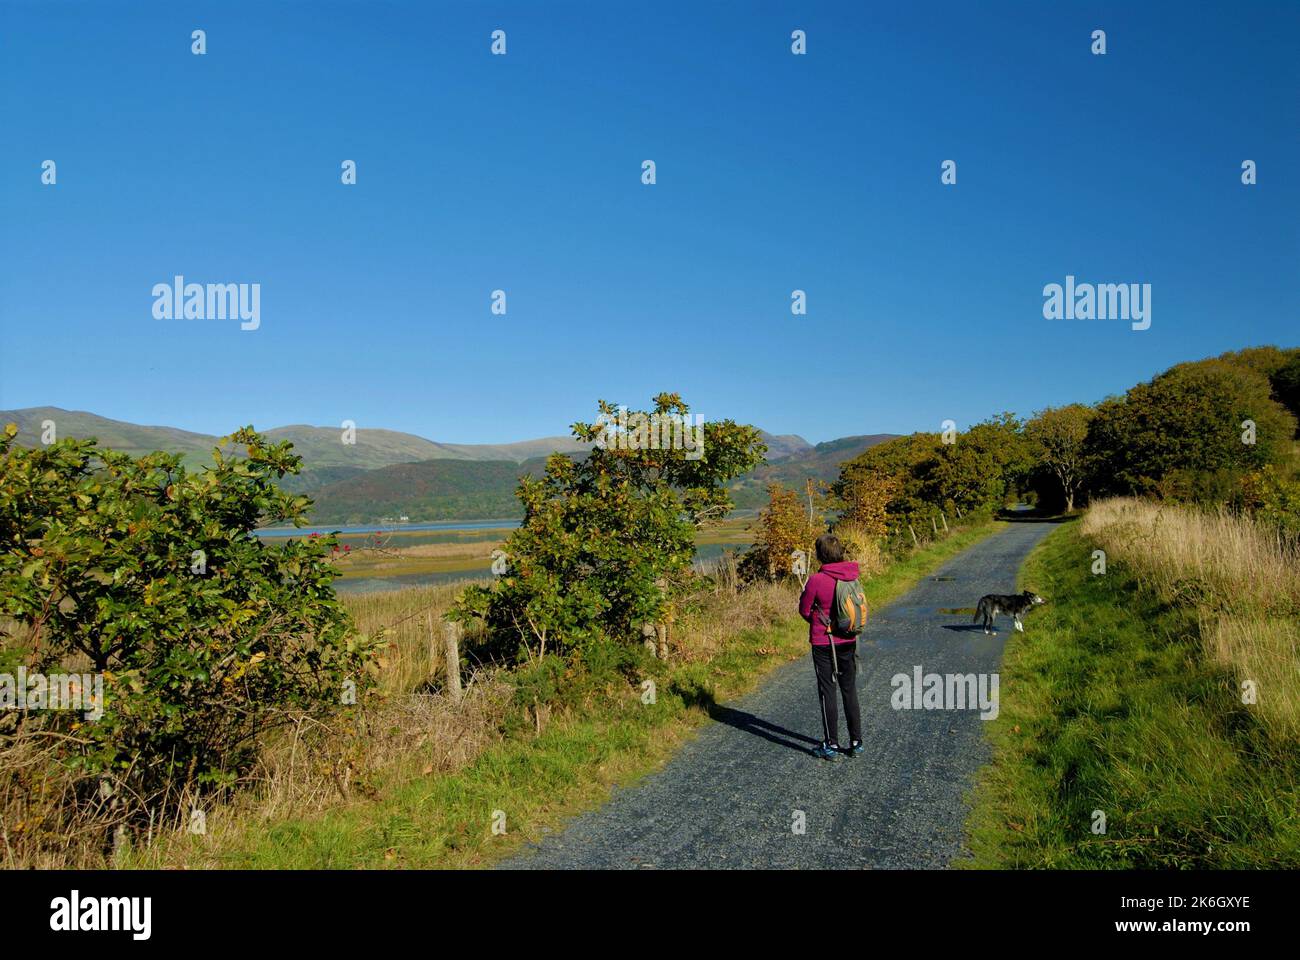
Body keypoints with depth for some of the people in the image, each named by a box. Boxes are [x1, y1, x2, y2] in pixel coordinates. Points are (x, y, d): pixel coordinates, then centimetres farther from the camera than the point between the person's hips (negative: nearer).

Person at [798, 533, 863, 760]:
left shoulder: (816, 580, -20)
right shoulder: (852, 575, -6)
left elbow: (804, 610, -7)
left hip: (823, 643, -4)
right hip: (848, 641, 4)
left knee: (827, 692, 6)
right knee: (850, 691, 15)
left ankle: (832, 746, 13)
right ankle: (856, 743, 22)